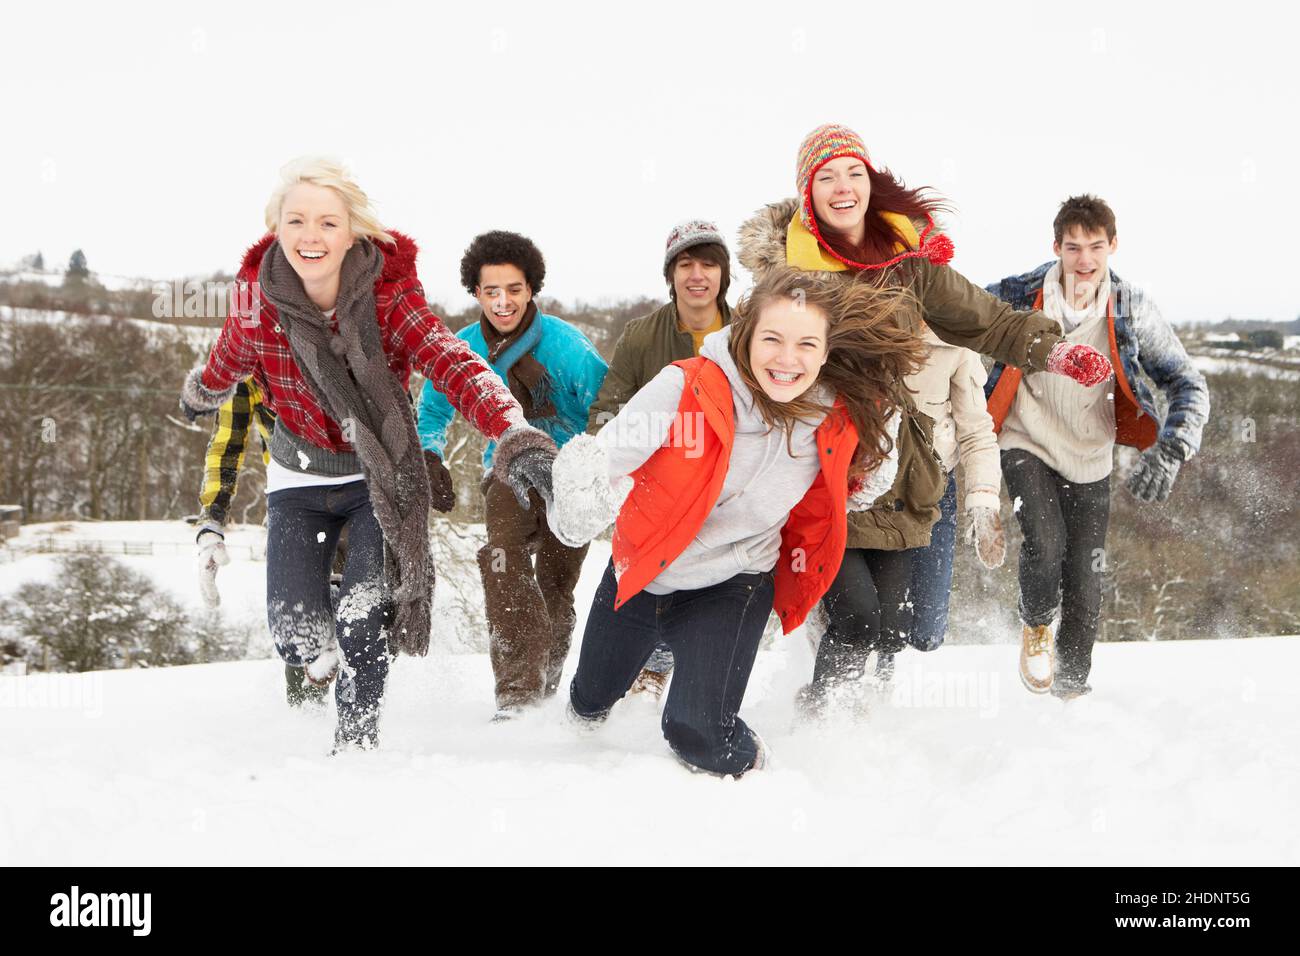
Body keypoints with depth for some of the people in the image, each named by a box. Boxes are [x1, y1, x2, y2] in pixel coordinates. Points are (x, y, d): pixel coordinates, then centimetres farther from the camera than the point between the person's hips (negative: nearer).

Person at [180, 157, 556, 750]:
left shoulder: (389, 295, -24)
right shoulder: (256, 298, -18)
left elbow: (455, 367, -39)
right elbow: (227, 364, 6)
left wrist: (515, 439, -57)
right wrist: (199, 395, 28)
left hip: (379, 476, -1)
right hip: (300, 478, 2)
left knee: (361, 624, -17)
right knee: (296, 634, -9)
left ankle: (357, 746, 9)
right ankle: (316, 657, 30)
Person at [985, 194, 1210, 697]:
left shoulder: (1131, 310, -12)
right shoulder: (1018, 297, -16)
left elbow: (1189, 383, -5)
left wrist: (1170, 452, -21)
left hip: (1090, 457, 2)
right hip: (1027, 444, -2)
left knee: (1085, 578, 2)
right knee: (1046, 546, -23)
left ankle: (1071, 684, 26)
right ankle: (1036, 625, 11)